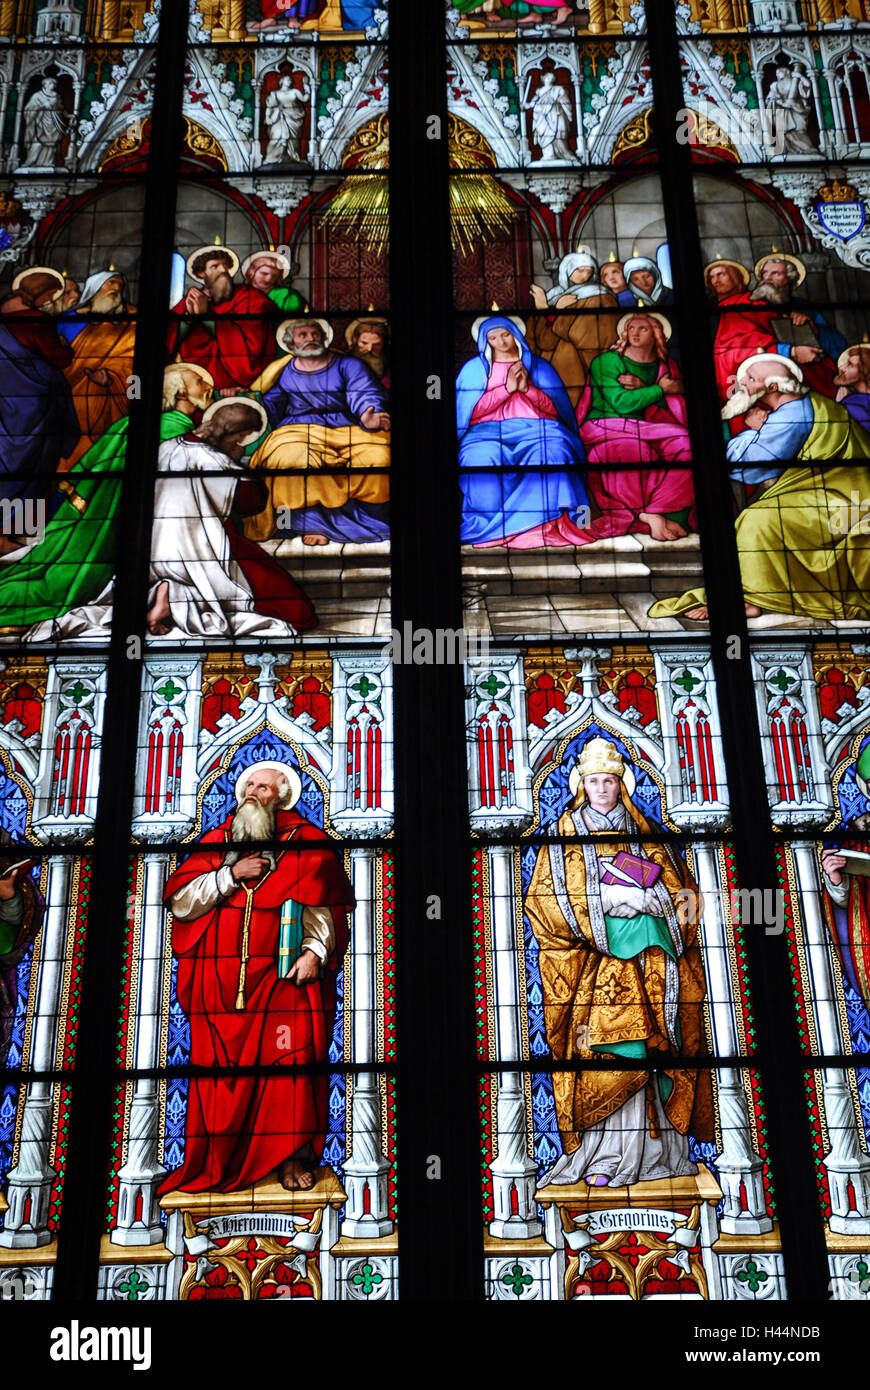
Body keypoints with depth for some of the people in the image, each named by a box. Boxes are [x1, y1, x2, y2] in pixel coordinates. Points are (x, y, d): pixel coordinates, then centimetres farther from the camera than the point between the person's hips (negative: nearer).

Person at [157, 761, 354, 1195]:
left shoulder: (308, 842, 9)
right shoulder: (216, 842, 17)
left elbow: (323, 904, 1)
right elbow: (178, 900, 7)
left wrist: (315, 950, -14)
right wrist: (231, 875, -4)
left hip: (285, 976, -2)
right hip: (220, 981, 2)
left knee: (292, 1059, -10)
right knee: (220, 1068, 0)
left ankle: (292, 1157, 0)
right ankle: (219, 1163, 10)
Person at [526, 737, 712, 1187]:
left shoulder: (644, 832, 17)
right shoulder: (565, 834, 9)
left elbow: (683, 887, 13)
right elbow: (546, 898, 0)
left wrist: (641, 896, -7)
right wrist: (606, 898, -11)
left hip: (652, 959, 3)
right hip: (599, 960, -3)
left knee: (658, 1048, -1)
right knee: (609, 1052, -12)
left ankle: (656, 1150, 7)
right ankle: (607, 1156, -9)